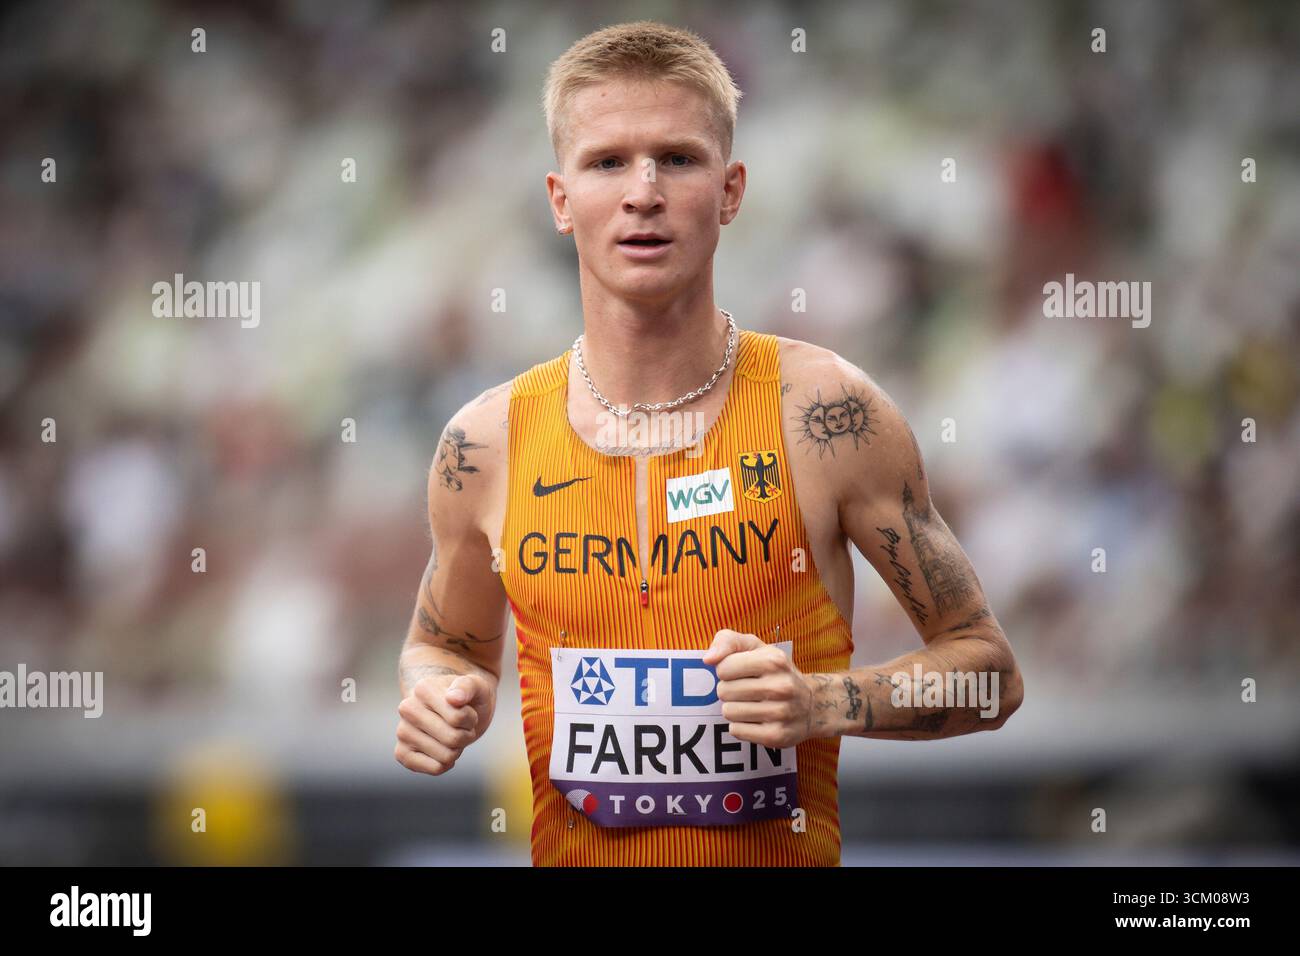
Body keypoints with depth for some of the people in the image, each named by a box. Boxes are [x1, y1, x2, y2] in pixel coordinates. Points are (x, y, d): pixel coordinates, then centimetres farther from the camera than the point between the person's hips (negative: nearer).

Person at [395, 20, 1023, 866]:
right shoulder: (488, 444, -3)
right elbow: (447, 643, 16)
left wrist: (822, 701, -18)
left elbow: (991, 673, -2)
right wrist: (441, 700, -5)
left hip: (786, 853, -1)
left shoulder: (824, 413, -9)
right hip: (569, 851, 1)